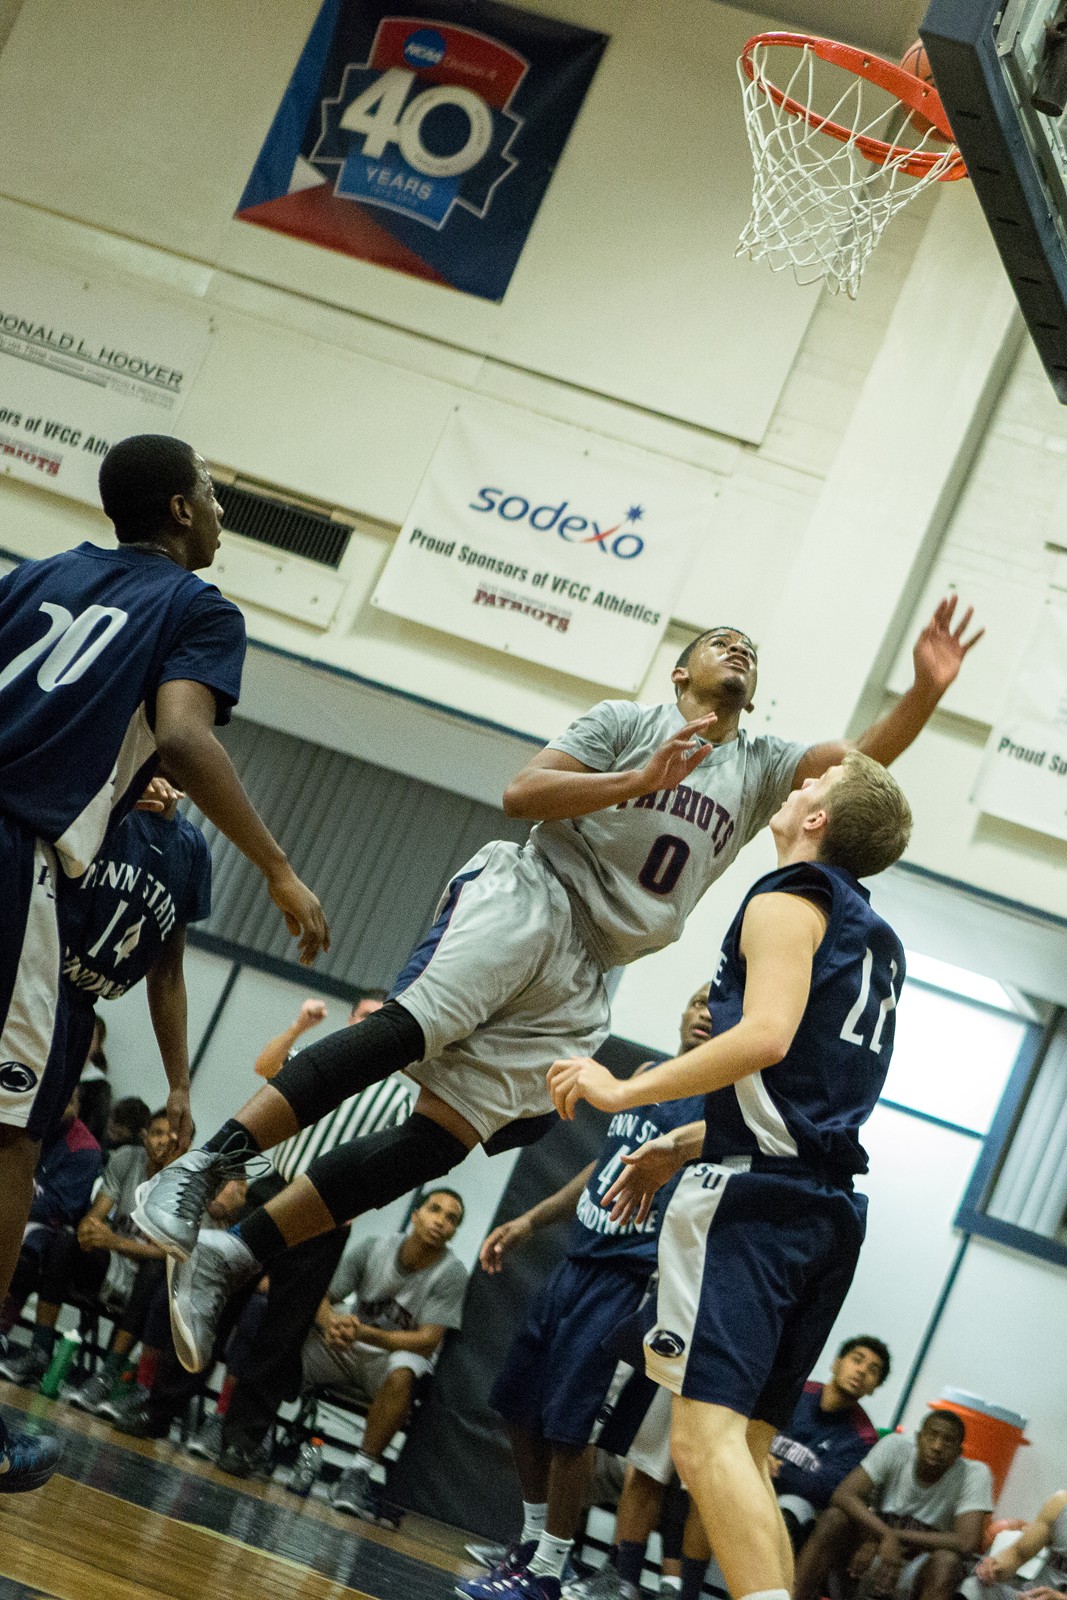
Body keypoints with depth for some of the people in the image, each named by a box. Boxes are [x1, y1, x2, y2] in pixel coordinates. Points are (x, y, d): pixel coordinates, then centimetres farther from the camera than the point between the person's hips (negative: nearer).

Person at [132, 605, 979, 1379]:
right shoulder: (629, 722, 9)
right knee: (409, 1025, -31)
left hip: (581, 981, 4)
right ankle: (203, 1167, -33)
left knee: (434, 1141, -8)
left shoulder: (763, 766, 22)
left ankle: (229, 1260, -7)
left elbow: (864, 760, 8)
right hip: (529, 898, -4)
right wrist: (639, 782, -12)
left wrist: (926, 690, -8)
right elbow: (523, 792, -3)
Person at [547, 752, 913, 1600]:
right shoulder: (876, 939, 24)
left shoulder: (790, 899, -3)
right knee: (746, 1454, 10)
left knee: (706, 1437, -17)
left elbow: (766, 1037, -19)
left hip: (758, 1192, -9)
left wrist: (624, 1091, -14)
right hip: (830, 1205, 9)